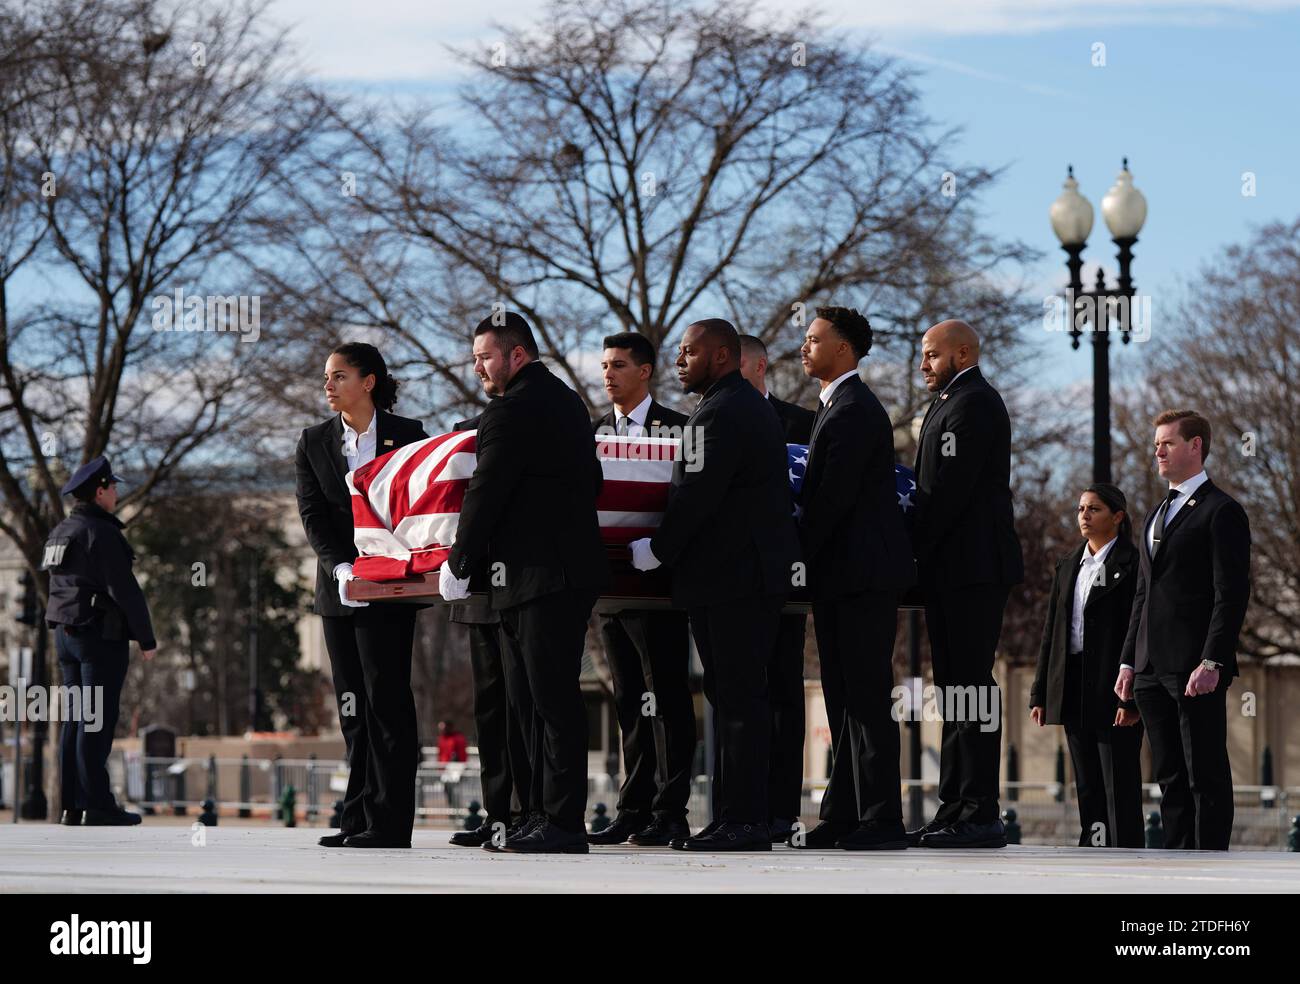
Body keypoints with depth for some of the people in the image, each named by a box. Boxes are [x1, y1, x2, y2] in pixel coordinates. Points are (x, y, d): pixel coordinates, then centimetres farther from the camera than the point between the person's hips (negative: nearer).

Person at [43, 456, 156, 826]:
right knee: (97, 720, -8)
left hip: (67, 633, 9)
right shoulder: (101, 534, -14)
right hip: (102, 635, -9)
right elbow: (125, 590, -17)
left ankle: (72, 805, 7)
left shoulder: (61, 533, 13)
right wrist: (147, 639, -11)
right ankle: (97, 806, -8)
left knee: (77, 719, 8)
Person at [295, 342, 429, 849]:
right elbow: (313, 515, 0)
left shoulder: (407, 435, -1)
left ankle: (388, 822, -7)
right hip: (339, 591, 4)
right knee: (353, 707, 6)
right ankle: (359, 820, 9)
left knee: (387, 702, -7)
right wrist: (341, 568, -16)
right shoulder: (314, 442, 9)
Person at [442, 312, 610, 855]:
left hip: (541, 578, -10)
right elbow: (591, 480, 25)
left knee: (554, 701, -9)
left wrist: (457, 568, 1)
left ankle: (564, 823, -10)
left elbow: (484, 496, -10)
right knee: (556, 700, 10)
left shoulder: (511, 412, -12)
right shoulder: (568, 402, 17)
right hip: (577, 569, 10)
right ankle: (558, 815, 10)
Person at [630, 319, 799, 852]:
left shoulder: (720, 413, -13)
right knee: (734, 698, 10)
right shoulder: (750, 407, 21)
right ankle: (733, 816, 11)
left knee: (738, 701, -10)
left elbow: (697, 496, -18)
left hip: (732, 581, -11)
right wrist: (668, 548, 23)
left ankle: (743, 821, -10)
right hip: (755, 575, 11)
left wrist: (658, 549, -7)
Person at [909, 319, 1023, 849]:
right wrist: (920, 550, 11)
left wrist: (913, 546, -13)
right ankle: (956, 808, 13)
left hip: (972, 568, -11)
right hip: (956, 571, 11)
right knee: (955, 686, 10)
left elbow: (950, 489, -18)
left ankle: (980, 815, -13)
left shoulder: (973, 404, -11)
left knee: (969, 685, -11)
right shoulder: (950, 404, 22)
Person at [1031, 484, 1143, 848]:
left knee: (1120, 789, -6)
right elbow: (1051, 632, 17)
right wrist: (1039, 695, 12)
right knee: (1088, 788, 9)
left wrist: (1131, 698, -17)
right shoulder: (1068, 566, 16)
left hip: (1114, 692, -7)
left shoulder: (1131, 564, -5)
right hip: (1074, 692, 7)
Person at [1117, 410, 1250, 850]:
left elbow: (1232, 594, -12)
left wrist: (1211, 662, -19)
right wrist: (1129, 661, 16)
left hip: (1196, 669, -8)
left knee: (1206, 777, -6)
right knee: (1170, 779, 9)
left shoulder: (1222, 512, -5)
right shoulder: (1157, 515, 22)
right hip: (1153, 671, 8)